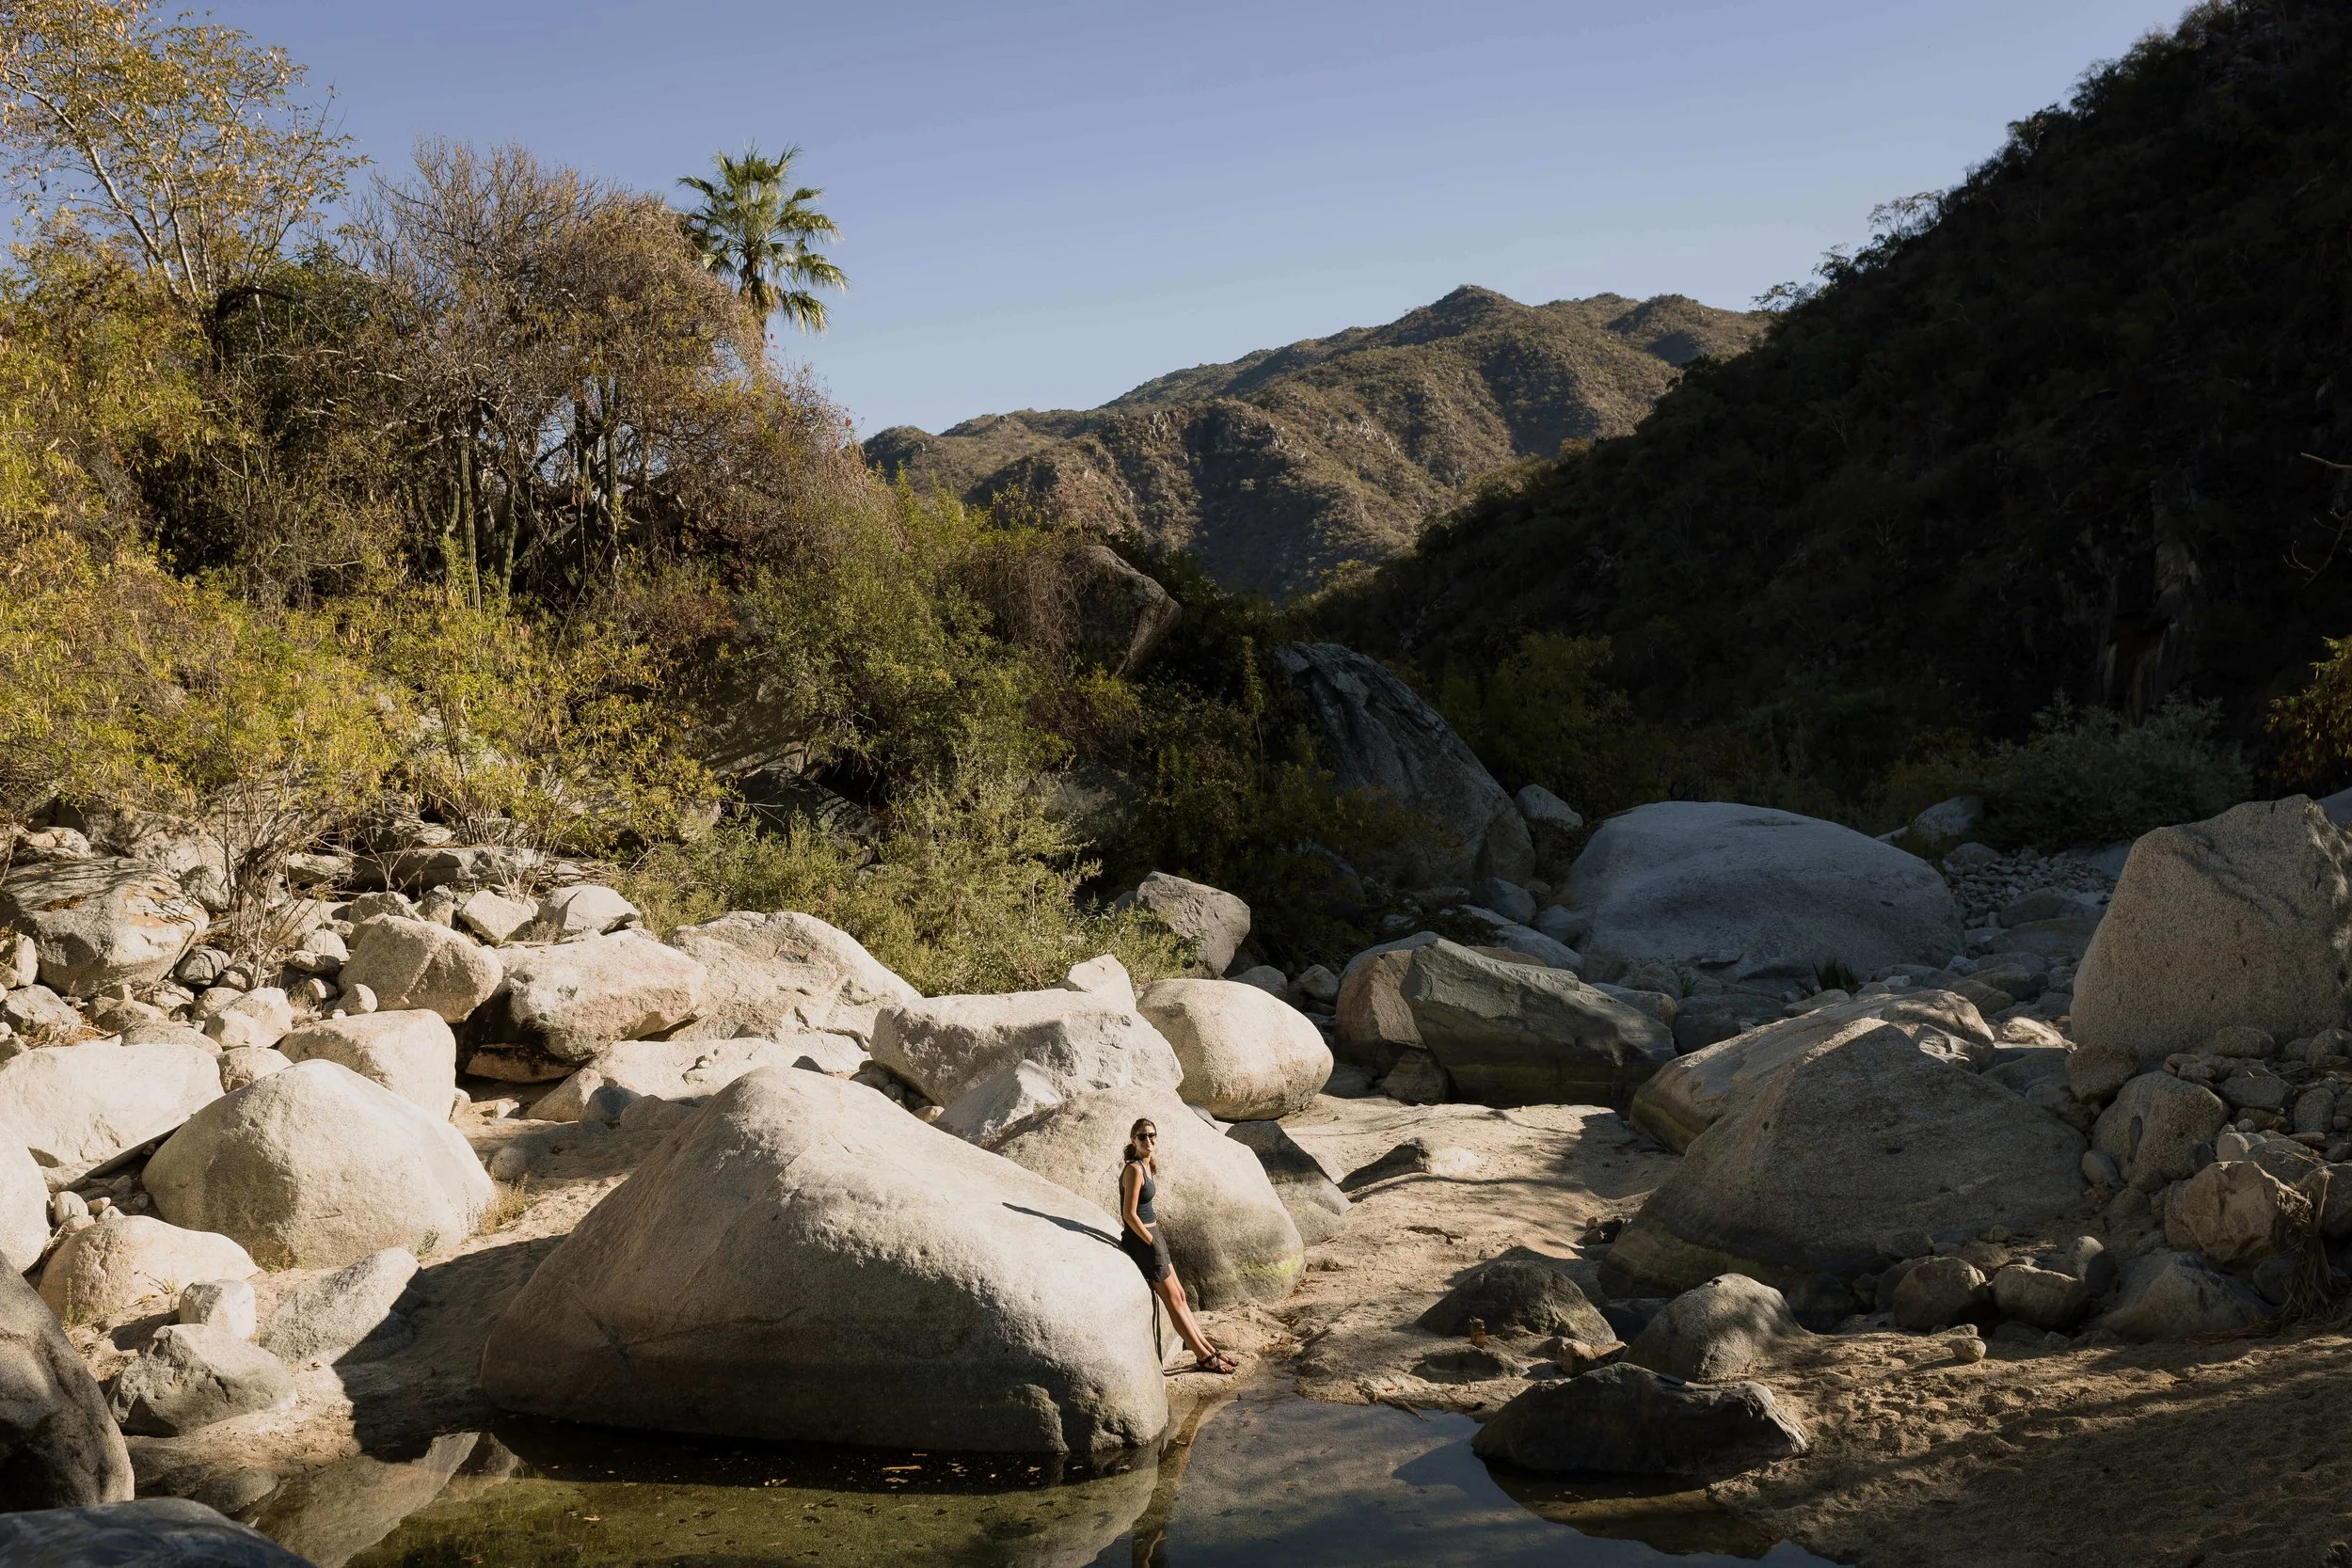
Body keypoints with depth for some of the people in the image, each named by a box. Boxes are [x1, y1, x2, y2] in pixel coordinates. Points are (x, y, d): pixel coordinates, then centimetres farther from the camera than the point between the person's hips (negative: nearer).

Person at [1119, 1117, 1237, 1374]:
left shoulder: (1147, 1166, 9)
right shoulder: (1134, 1169, -20)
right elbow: (1130, 1214, -21)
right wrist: (1153, 1244, -15)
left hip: (1150, 1235, 9)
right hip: (1141, 1240, -9)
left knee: (1180, 1295, 14)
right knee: (1174, 1300, 0)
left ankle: (1206, 1349, 23)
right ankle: (1204, 1357, 8)